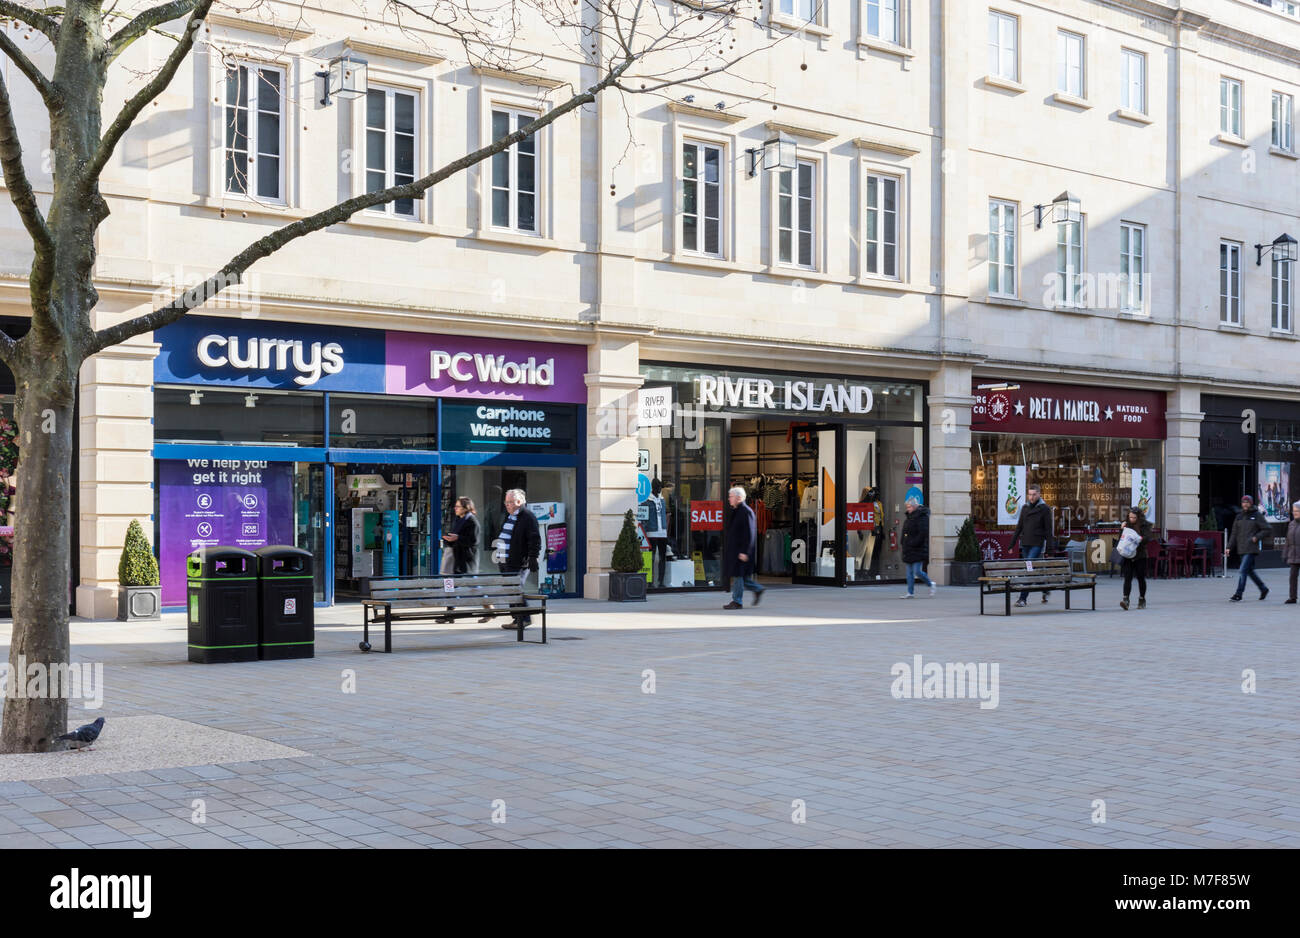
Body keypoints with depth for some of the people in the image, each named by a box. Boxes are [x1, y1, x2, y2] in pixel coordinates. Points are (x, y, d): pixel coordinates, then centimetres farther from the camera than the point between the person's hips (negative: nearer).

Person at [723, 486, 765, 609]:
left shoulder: (746, 512, -15)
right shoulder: (736, 511, 15)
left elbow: (749, 534, -19)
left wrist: (744, 552, -22)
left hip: (741, 550, -10)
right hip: (734, 549, 10)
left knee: (738, 575, -6)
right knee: (738, 575, 12)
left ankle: (736, 601, -1)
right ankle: (758, 590, 23)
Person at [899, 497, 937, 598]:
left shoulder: (922, 517, -13)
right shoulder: (909, 517, 16)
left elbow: (923, 534, -19)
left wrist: (913, 543, -20)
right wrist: (904, 543, 10)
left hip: (918, 550, -9)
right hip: (909, 550, 9)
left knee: (917, 572, -9)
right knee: (909, 572, 7)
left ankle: (931, 584, 13)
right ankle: (909, 592, 9)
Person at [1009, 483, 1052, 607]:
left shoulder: (1045, 509, -3)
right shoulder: (1025, 508, 11)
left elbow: (1048, 530, -4)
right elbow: (1019, 527, 15)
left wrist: (1049, 548, -7)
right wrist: (1012, 544, 11)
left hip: (1037, 544, -6)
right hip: (1025, 544, 6)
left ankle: (1023, 598, -14)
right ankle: (1045, 590, 32)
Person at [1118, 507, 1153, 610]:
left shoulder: (1145, 526, -1)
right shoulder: (1126, 524, 6)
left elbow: (1147, 538, -11)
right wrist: (1122, 529, -7)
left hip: (1140, 556, -1)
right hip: (1128, 556, 1)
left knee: (1141, 578, 10)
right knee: (1127, 578, -9)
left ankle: (1142, 600, 24)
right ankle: (1125, 599, -16)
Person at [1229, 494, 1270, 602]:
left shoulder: (1257, 516, -2)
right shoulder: (1239, 517, 13)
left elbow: (1268, 529, -1)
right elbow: (1234, 533, 12)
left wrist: (1256, 537, -11)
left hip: (1251, 549, -6)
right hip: (1241, 549, 6)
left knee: (1243, 570, -13)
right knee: (1250, 571, 14)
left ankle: (1238, 594, -14)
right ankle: (1263, 589, 31)